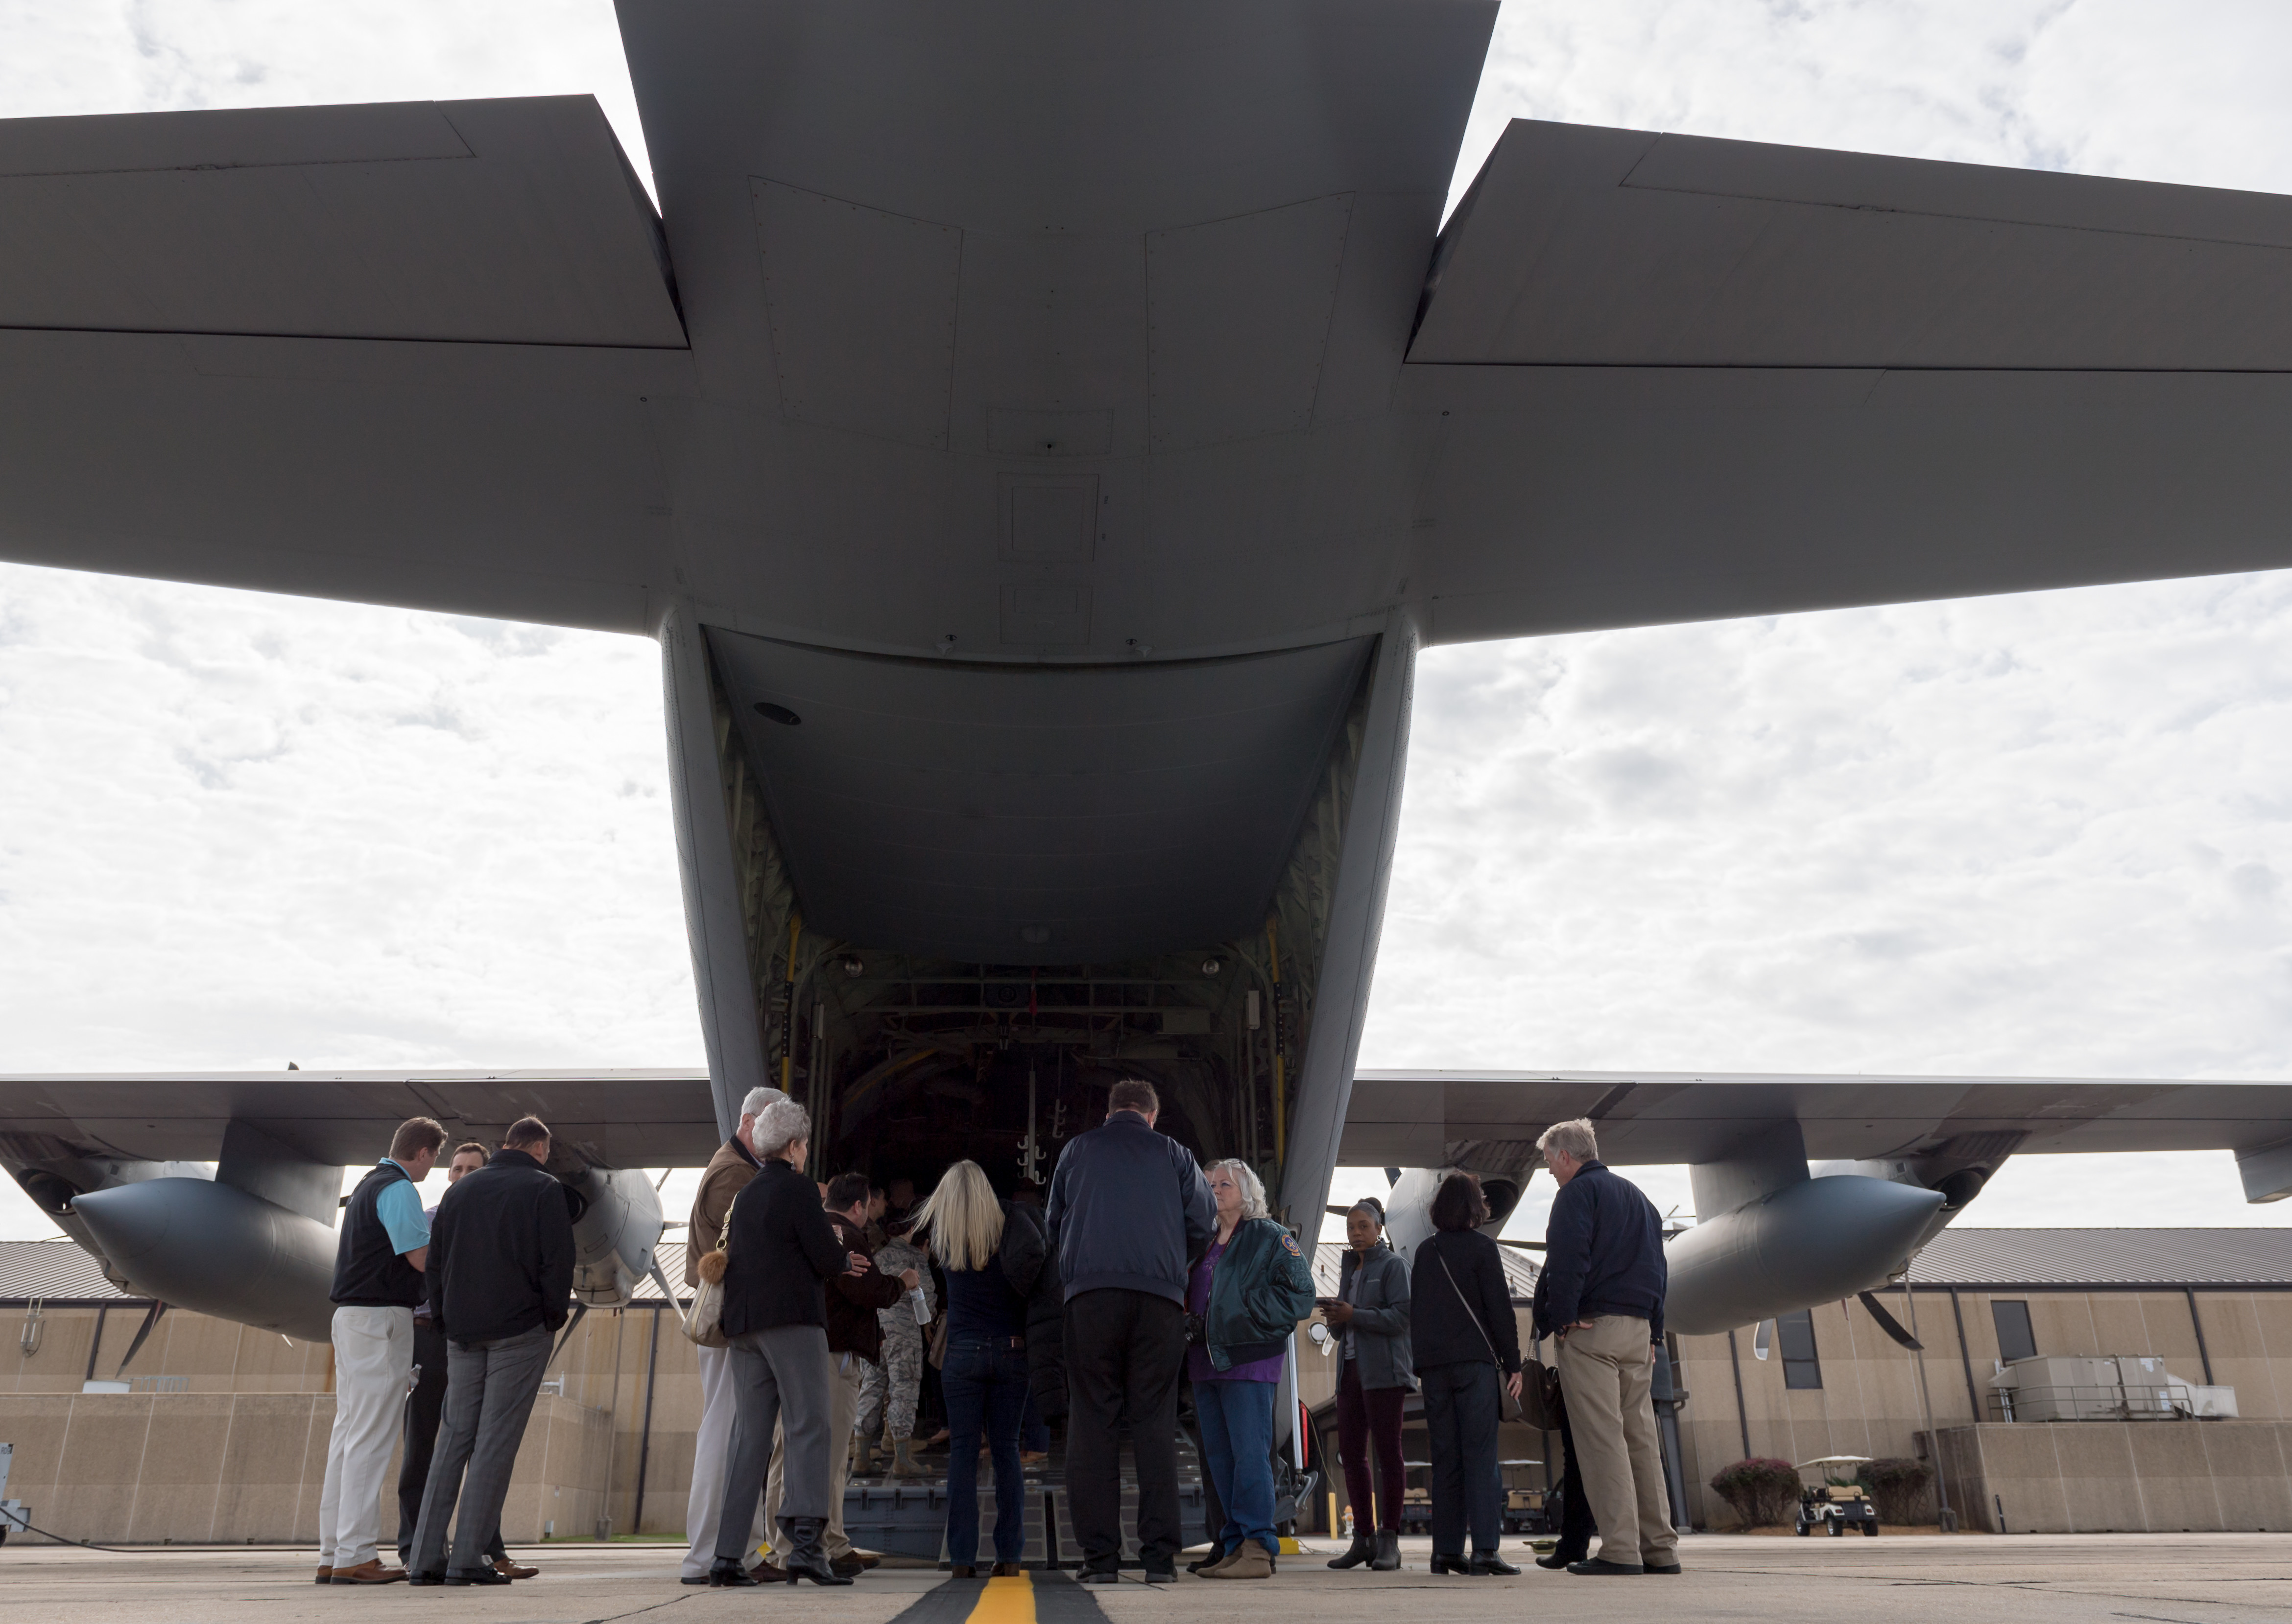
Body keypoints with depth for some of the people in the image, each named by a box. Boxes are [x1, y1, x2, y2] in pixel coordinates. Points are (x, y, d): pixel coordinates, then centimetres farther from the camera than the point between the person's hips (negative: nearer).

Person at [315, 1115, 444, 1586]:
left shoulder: (368, 1185, 19)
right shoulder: (399, 1189, -12)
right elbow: (422, 1258, -19)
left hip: (351, 1316, 10)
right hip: (380, 1317, -10)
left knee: (347, 1432, 11)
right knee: (369, 1437, -7)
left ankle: (333, 1555, 15)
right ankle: (353, 1556, -5)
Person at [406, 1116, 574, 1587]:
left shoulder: (460, 1190, 15)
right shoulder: (544, 1189, -2)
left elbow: (435, 1261, 15)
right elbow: (557, 1261, -8)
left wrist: (444, 1320, 19)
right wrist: (555, 1317, 3)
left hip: (462, 1333, 5)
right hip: (520, 1330, -5)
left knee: (453, 1438, 10)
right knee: (496, 1441, -3)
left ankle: (426, 1557, 7)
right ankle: (468, 1559, -4)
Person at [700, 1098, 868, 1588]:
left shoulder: (746, 1194, 19)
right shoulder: (798, 1187, -4)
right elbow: (827, 1258, -11)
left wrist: (833, 1255, 24)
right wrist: (846, 1259, 12)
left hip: (743, 1325, 7)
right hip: (792, 1320, -7)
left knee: (749, 1437, 8)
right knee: (807, 1428, -8)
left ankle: (728, 1555, 6)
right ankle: (805, 1544, -18)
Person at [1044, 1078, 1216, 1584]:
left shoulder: (1077, 1149, 17)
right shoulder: (1172, 1153, 15)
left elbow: (1054, 1222, 22)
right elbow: (1204, 1222, 13)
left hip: (1091, 1292, 0)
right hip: (1160, 1295, 0)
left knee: (1092, 1422, 2)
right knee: (1156, 1421, 3)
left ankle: (1100, 1556, -2)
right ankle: (1160, 1555, -1)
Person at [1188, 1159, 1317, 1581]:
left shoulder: (1271, 1238, -1)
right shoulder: (1207, 1243, 21)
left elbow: (1300, 1293, -9)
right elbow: (1192, 1297, 28)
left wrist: (1248, 1314, -15)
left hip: (1248, 1361, -8)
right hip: (1207, 1363, 8)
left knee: (1249, 1453, -10)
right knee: (1219, 1456, 7)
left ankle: (1258, 1549, -8)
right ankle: (1235, 1546, 13)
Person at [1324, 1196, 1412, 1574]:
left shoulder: (1393, 1265, 0)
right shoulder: (1349, 1270, 21)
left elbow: (1402, 1316, -13)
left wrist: (1354, 1315, -15)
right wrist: (1334, 1319, 2)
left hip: (1384, 1372, -7)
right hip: (1351, 1370, 7)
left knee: (1387, 1451, -4)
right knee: (1350, 1453, 3)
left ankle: (1389, 1540, -1)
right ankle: (1363, 1538, 10)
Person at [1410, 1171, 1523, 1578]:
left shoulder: (1425, 1251, 12)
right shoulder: (1482, 1248, -3)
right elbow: (1500, 1309, -6)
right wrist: (1513, 1364, -1)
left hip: (1434, 1365, 5)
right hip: (1475, 1361, -5)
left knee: (1445, 1459, 8)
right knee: (1481, 1456, -5)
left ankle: (1446, 1550, 8)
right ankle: (1485, 1549, -12)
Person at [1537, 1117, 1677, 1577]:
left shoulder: (1578, 1192, -3)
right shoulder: (1637, 1196, 22)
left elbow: (1568, 1259, -17)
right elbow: (1658, 1267, 21)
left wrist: (1563, 1319, -11)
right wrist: (1654, 1333, 19)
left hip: (1592, 1328, -8)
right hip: (1640, 1330, 8)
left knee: (1601, 1439, -7)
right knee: (1641, 1436, 9)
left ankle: (1620, 1550, -9)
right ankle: (1660, 1548, 9)